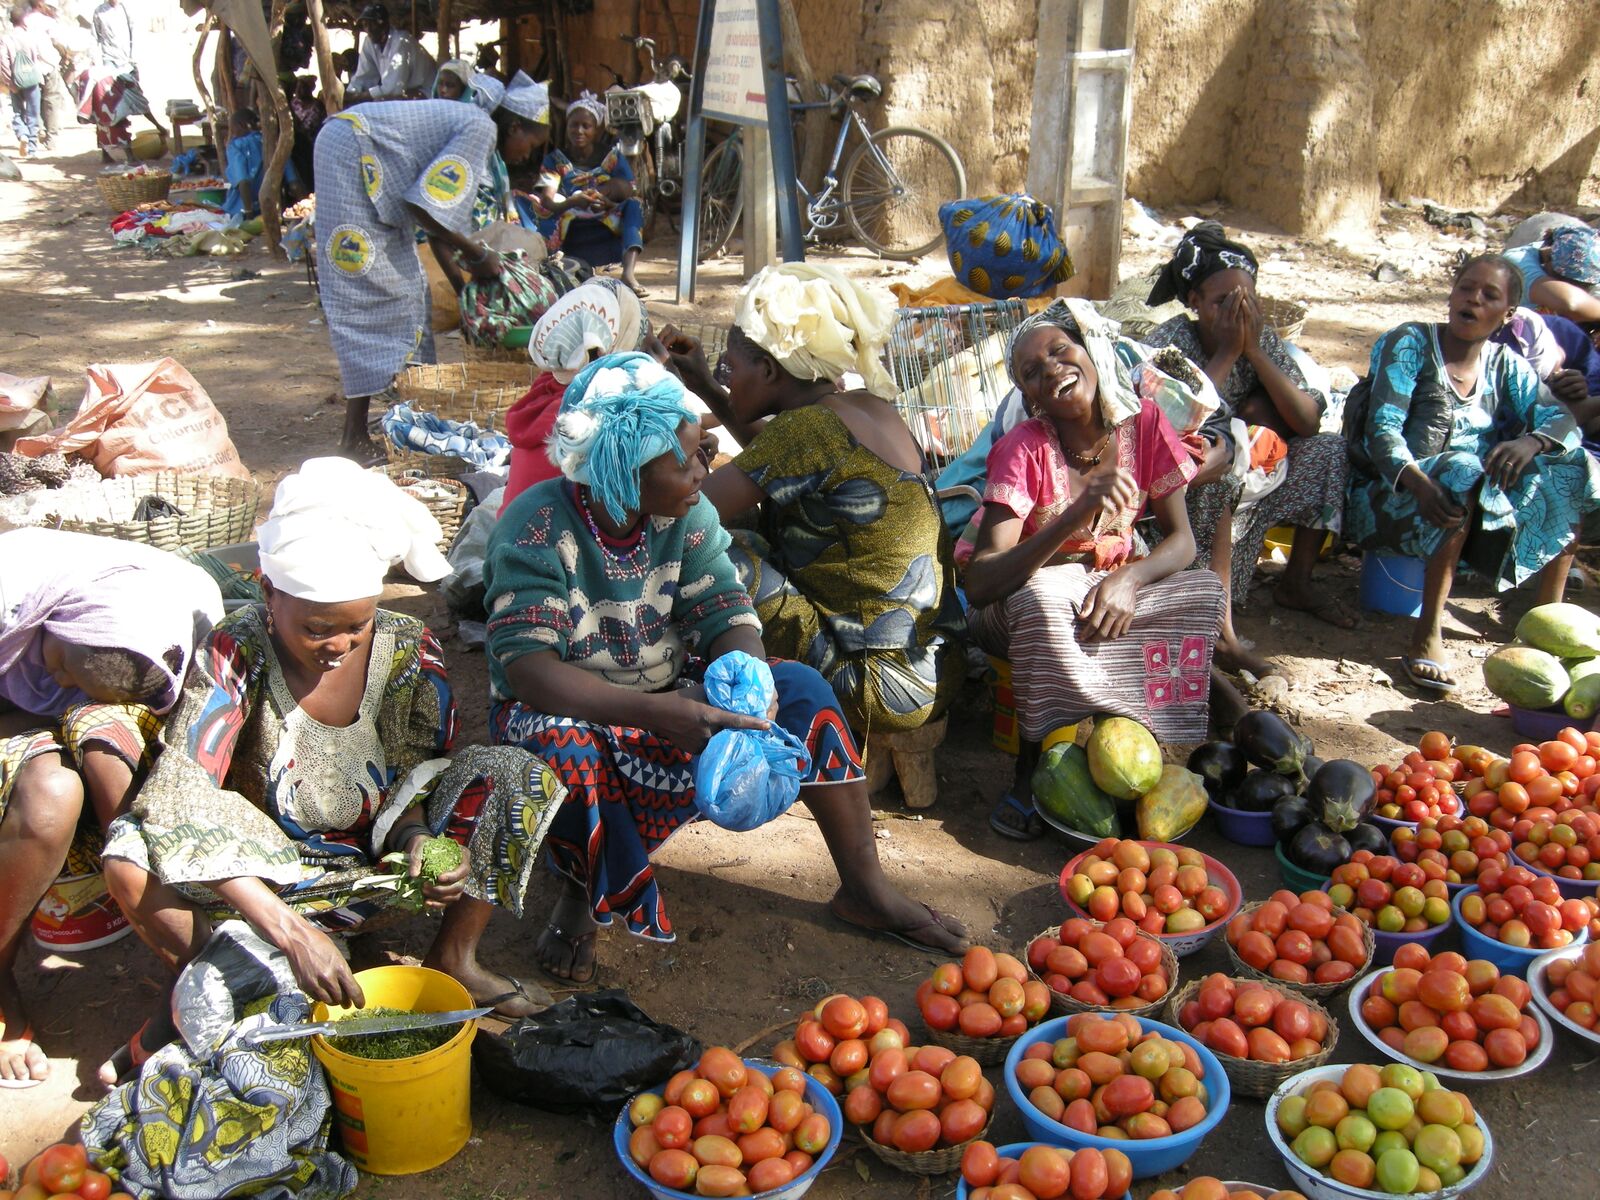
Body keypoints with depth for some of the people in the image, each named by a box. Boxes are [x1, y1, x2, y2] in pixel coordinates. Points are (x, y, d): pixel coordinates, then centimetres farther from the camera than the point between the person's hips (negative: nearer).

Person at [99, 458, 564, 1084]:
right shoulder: (235, 656, -23)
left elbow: (417, 779, -3)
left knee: (516, 777, -19)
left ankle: (453, 956, -3)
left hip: (380, 860, 2)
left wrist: (418, 839, -30)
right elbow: (176, 803, -33)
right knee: (133, 858, -32)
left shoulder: (408, 650, -15)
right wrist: (291, 931, -43)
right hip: (265, 871, -2)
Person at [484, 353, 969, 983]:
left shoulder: (687, 515, -9)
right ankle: (585, 893, -9)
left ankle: (864, 886, -4)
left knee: (799, 688, -15)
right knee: (564, 750, -40)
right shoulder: (538, 527, -24)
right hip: (567, 710, -4)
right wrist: (654, 711, -46)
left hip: (669, 694, 5)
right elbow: (525, 666, -33)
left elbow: (725, 613, -14)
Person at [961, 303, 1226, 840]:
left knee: (1207, 593, -23)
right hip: (1026, 611, -3)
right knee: (1042, 597, -38)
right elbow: (979, 583, -32)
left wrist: (1127, 579, -30)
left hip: (1115, 581, 4)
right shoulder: (1024, 448, -22)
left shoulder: (1143, 421, -11)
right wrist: (1074, 517, -44)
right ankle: (1030, 769, -20)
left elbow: (1182, 539, -8)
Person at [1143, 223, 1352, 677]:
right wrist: (1226, 354, -27)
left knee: (1330, 449, -8)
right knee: (1227, 471, -36)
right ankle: (1220, 628, -38)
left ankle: (1297, 583, 4)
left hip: (1246, 477, 6)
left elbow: (1309, 423, -11)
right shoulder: (1169, 344, -19)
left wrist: (1255, 352, -21)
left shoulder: (1262, 338, -4)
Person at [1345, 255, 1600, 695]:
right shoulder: (1410, 343, -4)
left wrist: (1531, 442, -28)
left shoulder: (1507, 365, 11)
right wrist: (1418, 481, -37)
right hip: (1392, 493, -5)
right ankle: (1427, 636, -36)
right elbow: (1382, 428, -17)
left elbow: (1560, 418, -3)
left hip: (1478, 503, 5)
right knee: (1464, 474, -34)